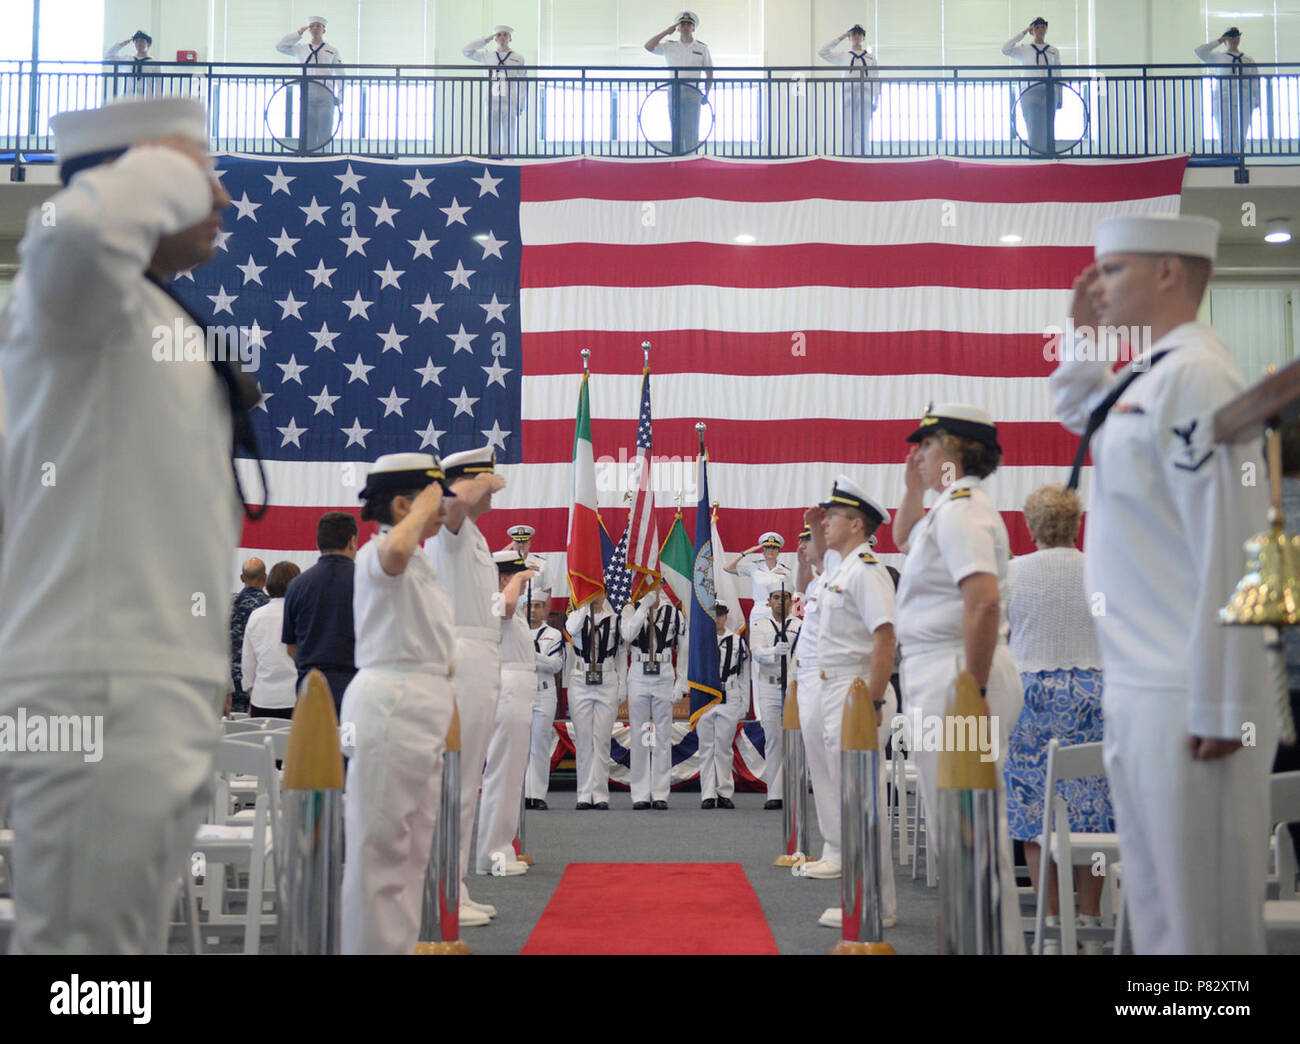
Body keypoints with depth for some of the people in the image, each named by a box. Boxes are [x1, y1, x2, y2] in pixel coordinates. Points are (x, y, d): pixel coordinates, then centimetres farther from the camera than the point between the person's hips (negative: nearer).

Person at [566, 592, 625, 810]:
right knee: (583, 739, 1)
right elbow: (571, 630, -18)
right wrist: (585, 605, -17)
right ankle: (584, 794, 5)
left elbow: (621, 655, 9)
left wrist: (621, 689, 4)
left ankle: (600, 794, 2)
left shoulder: (614, 620, 7)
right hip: (580, 683, 0)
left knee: (602, 739, -2)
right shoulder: (577, 615, 7)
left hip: (607, 684, 0)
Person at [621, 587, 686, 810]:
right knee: (638, 736, 2)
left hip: (664, 677, 0)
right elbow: (627, 635, -17)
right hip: (638, 676, 0)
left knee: (663, 736, 2)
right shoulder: (631, 609, 3)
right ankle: (640, 795, 7)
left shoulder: (673, 613, 3)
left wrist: (681, 684, 0)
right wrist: (644, 606, -16)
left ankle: (660, 794, 7)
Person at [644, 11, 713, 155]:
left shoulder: (702, 48, 10)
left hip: (693, 93, -1)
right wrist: (666, 32, -1)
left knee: (692, 130, -5)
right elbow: (648, 46, -1)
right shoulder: (669, 46, 10)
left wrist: (706, 94, 2)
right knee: (676, 130, 2)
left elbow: (709, 72, 12)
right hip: (674, 92, 1)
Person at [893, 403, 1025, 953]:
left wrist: (972, 693, -26)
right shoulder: (952, 506, 19)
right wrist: (913, 490, 26)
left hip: (957, 675, -11)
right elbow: (904, 541, 41)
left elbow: (984, 602, -26)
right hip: (942, 674, 11)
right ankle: (997, 941, 23)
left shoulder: (960, 507, -13)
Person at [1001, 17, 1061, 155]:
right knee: (1034, 129, -7)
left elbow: (1058, 76, 15)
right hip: (1029, 92, -1)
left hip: (1049, 93, 1)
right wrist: (1023, 33, 1)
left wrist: (1059, 99, 6)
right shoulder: (1024, 49, 13)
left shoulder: (1054, 51, 17)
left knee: (1048, 130, -3)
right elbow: (1005, 49, -5)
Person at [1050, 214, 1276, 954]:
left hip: (1185, 698, -9)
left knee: (1205, 918, 4)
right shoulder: (1152, 372, 11)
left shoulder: (1196, 376, -17)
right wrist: (1084, 333, 16)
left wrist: (1218, 707, -20)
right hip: (1139, 687, 9)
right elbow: (1078, 413, 33)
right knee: (1154, 906, 20)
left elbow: (1231, 550, -21)